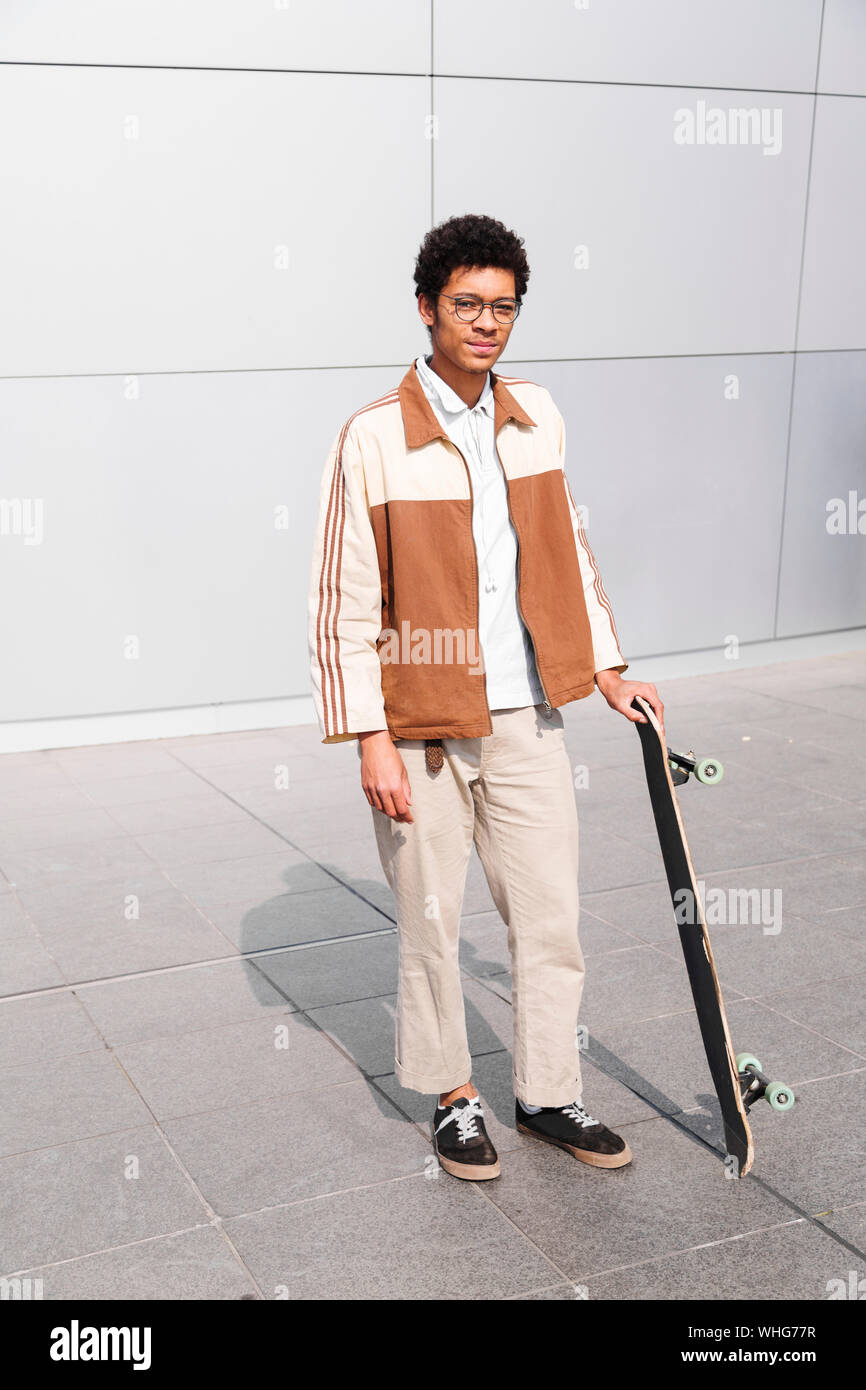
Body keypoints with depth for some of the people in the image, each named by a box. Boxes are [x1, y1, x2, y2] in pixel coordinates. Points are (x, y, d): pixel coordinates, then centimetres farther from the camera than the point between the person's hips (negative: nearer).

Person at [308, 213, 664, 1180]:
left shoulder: (537, 417, 5)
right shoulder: (374, 438, -11)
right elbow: (343, 604, -10)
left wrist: (607, 670, 15)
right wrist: (372, 741, -13)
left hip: (527, 719, 5)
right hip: (424, 731, -4)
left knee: (550, 917, 11)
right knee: (431, 923, 9)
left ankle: (549, 1094, 29)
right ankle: (452, 1096, 30)